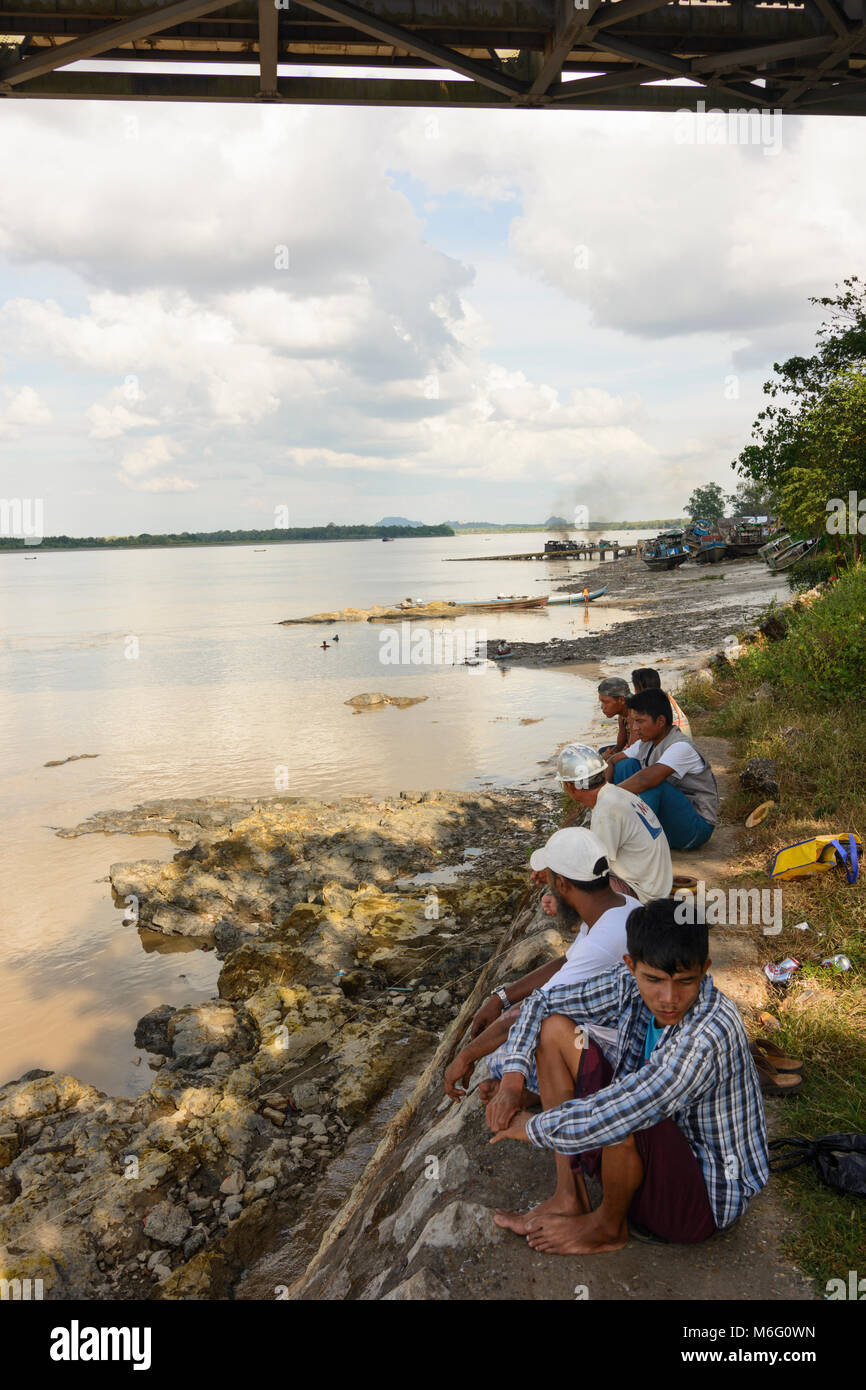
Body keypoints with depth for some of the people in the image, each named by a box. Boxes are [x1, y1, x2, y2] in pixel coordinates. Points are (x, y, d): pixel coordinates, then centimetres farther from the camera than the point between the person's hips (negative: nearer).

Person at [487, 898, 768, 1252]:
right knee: (555, 1027, -4)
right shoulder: (630, 984, -13)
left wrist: (529, 1125, -21)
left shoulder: (709, 1035, -36)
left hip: (704, 1199, -7)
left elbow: (604, 1122, -40)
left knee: (620, 1117, -38)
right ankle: (569, 1199, 2)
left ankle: (608, 1227, -3)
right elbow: (541, 1003, 2)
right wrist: (512, 1080, -12)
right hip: (658, 1147, 7)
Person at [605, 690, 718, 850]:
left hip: (696, 827, -8)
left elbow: (646, 779, -37)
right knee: (627, 764, -2)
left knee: (655, 783, -34)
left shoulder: (681, 747, -24)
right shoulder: (647, 743, 3)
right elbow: (612, 761, 9)